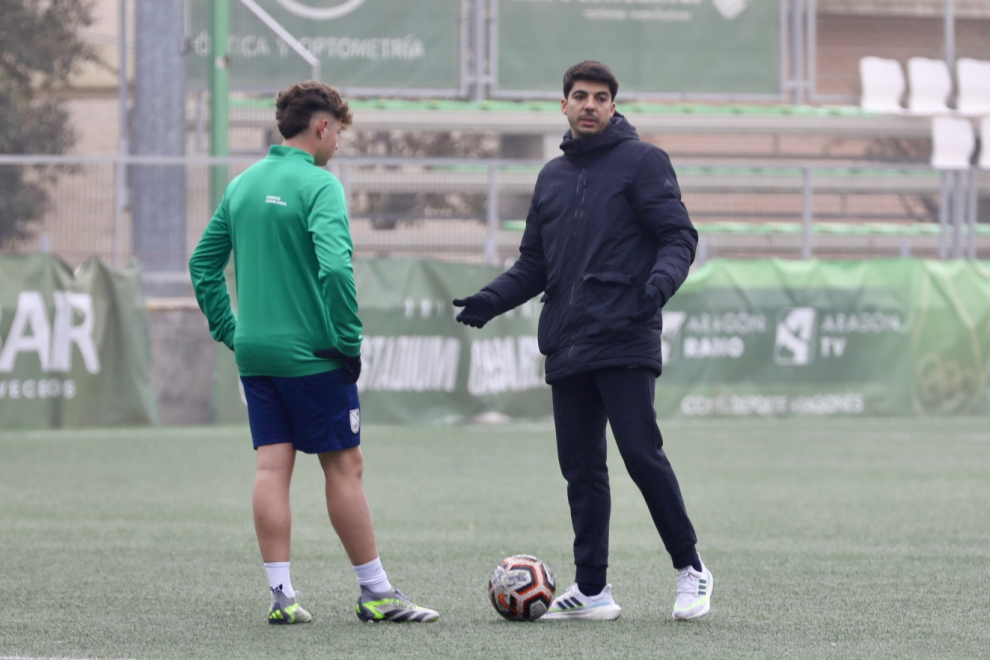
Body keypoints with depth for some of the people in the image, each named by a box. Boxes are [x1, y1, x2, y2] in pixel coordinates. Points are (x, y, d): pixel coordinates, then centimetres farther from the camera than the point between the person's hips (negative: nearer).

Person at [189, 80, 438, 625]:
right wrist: (348, 340, -15)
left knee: (272, 468, 4)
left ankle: (281, 594, 1)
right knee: (344, 467, 1)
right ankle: (376, 594, 6)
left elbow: (203, 263, 17)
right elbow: (335, 267, -24)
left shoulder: (243, 185, 11)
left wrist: (228, 330, 18)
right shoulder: (318, 185, -12)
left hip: (254, 354, 7)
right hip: (310, 355, -7)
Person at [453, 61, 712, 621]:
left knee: (642, 453, -12)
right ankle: (591, 589, 9)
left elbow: (679, 237, -5)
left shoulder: (641, 161, 0)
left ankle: (690, 567, 0)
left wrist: (661, 281, -24)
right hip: (567, 345, 6)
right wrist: (493, 298, 8)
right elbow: (535, 263, 24)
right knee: (581, 467, 5)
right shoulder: (552, 177, 20)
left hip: (625, 343, -6)